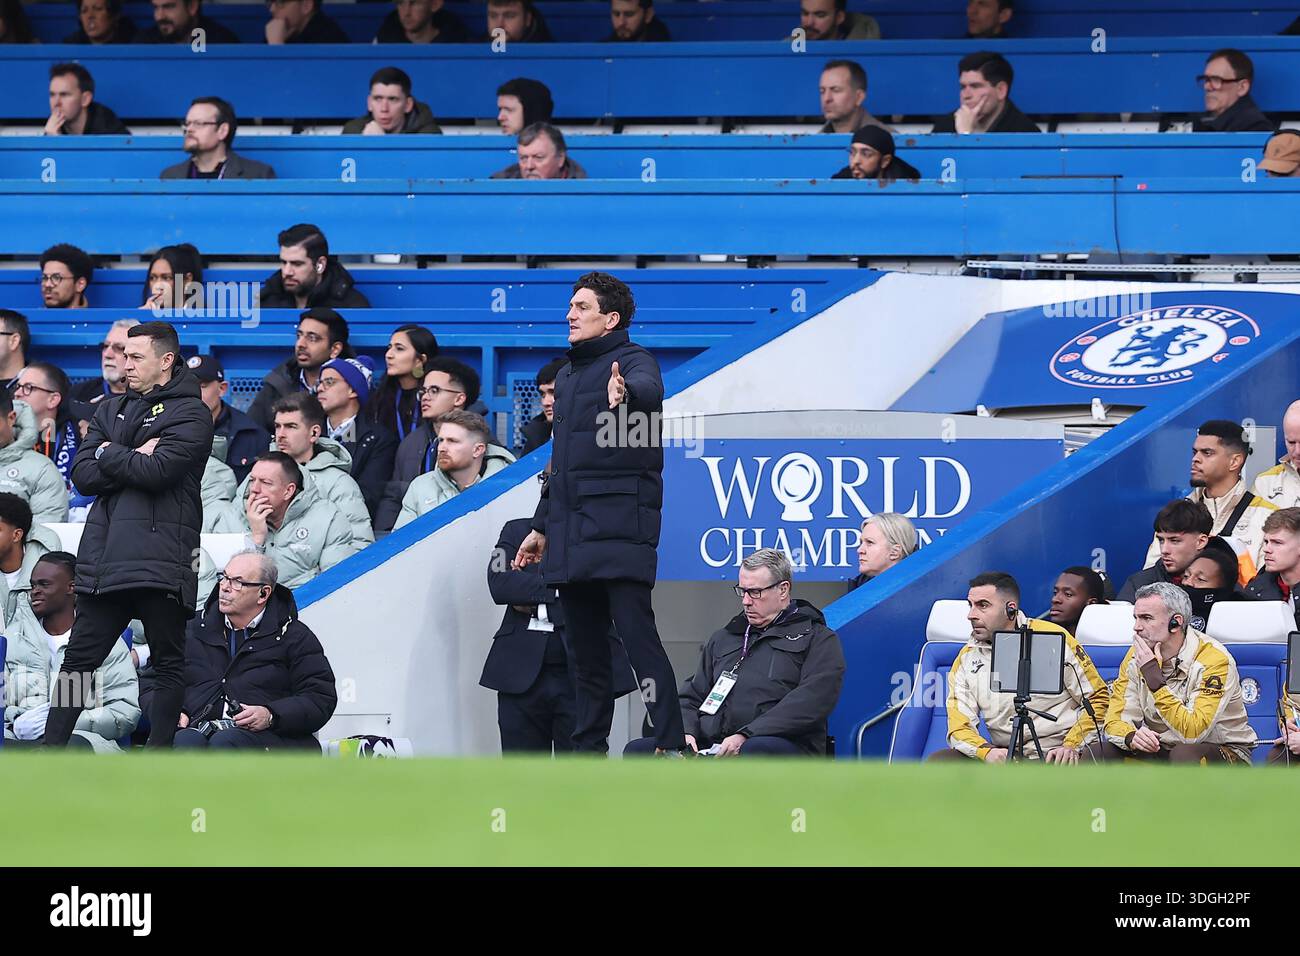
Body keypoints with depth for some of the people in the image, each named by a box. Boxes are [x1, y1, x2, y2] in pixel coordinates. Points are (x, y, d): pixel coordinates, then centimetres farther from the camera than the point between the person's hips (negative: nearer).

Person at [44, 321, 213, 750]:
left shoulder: (191, 415, 1)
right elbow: (82, 475, 7)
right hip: (103, 557, 5)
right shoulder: (111, 410, 20)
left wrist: (109, 455, -1)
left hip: (159, 564, -5)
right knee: (78, 660, 4)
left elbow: (158, 471, -14)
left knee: (169, 665, -1)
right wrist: (133, 460, -5)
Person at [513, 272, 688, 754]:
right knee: (585, 651, 9)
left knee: (638, 635, -15)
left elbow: (648, 388, -30)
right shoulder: (567, 377, 22)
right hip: (571, 533, 8)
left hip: (619, 528, -8)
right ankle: (588, 754, 11)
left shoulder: (633, 361, -3)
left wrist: (626, 393, -53)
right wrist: (541, 526, 28)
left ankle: (671, 747, -18)